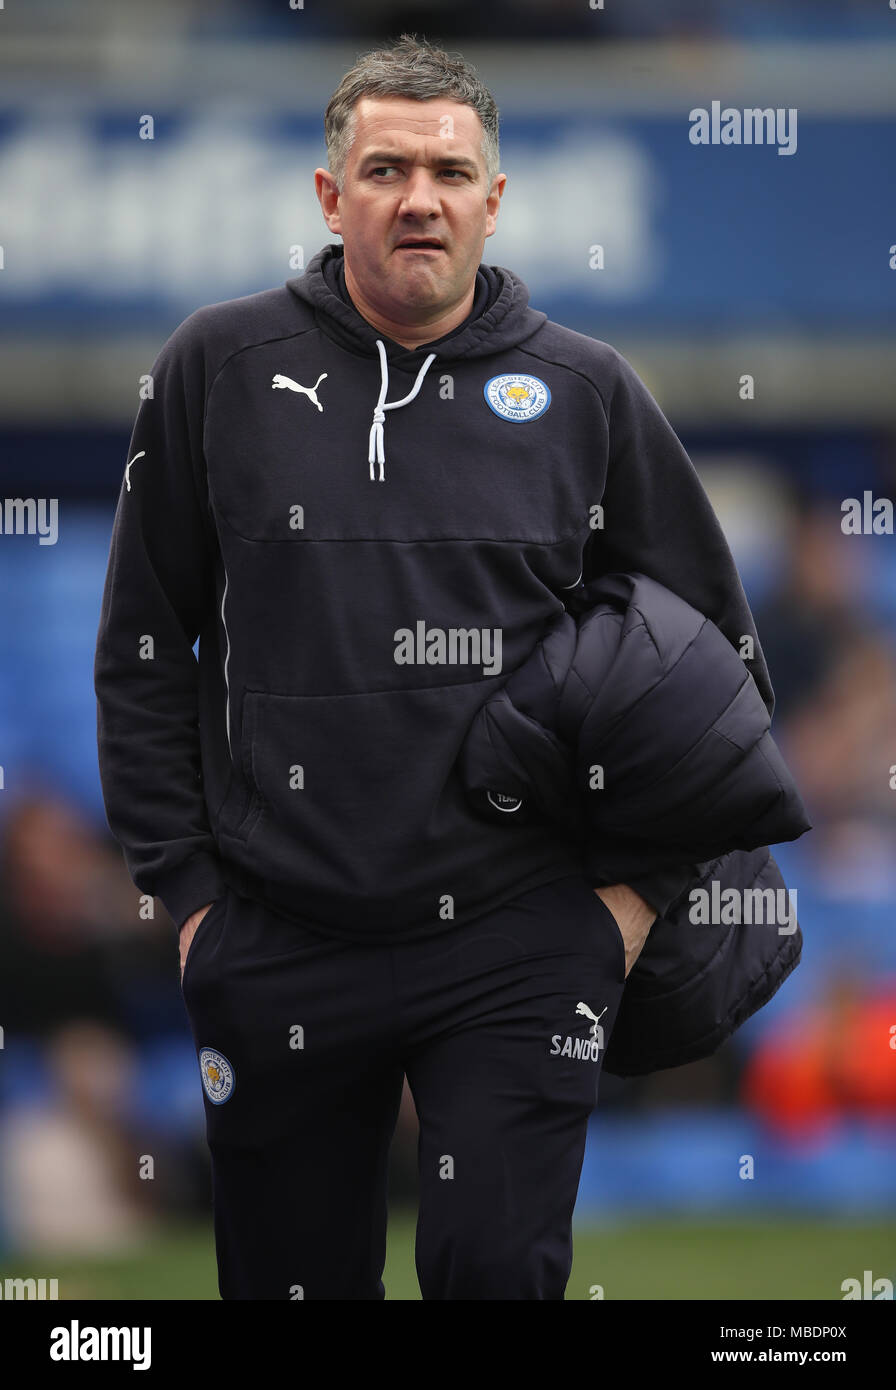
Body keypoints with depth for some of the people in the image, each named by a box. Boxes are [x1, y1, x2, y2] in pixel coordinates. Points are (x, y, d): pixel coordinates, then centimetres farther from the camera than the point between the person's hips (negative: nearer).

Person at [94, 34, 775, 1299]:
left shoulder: (585, 391, 4)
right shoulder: (224, 368, 4)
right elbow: (144, 649, 9)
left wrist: (646, 881, 3)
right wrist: (183, 884, 2)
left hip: (520, 948, -1)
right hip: (278, 946, 1)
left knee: (499, 1270, -12)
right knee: (296, 1281, 8)